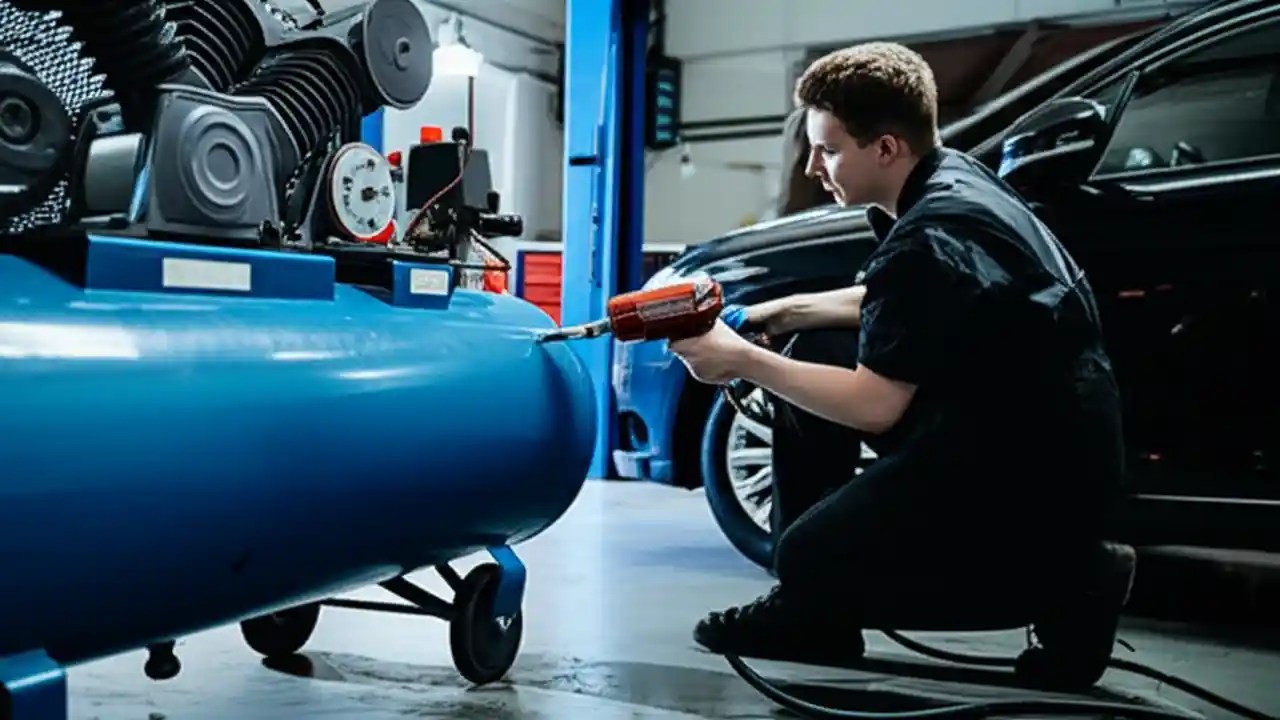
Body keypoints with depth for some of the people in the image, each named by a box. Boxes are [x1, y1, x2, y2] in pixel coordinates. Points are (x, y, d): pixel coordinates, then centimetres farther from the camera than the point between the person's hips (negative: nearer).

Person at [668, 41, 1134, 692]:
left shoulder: (930, 240, -23)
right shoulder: (949, 177, 7)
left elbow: (875, 407, -21)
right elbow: (886, 300, 21)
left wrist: (742, 362, -13)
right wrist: (783, 311, 8)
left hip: (1044, 466, -10)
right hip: (1003, 415, 10)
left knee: (811, 561, -10)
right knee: (811, 354, 10)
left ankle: (1069, 584, -2)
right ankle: (813, 617, 13)